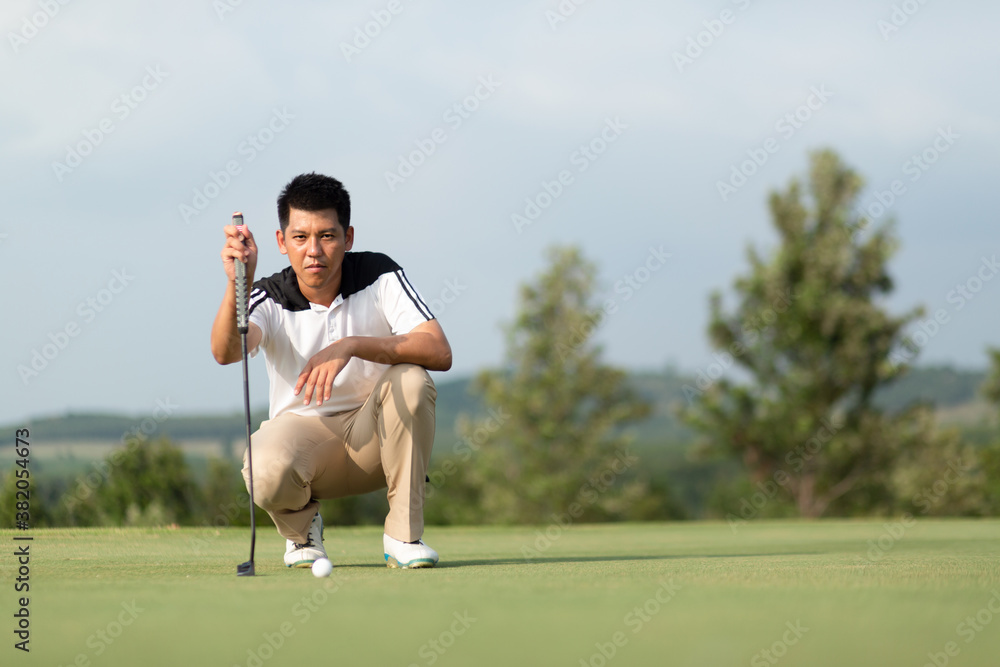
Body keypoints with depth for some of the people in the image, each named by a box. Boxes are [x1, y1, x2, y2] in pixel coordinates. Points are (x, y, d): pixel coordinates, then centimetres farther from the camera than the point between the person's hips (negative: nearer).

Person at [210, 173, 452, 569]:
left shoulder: (380, 277, -11)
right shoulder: (270, 299, -12)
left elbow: (439, 353, -24)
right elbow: (226, 352, -34)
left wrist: (351, 346, -36)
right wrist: (238, 285, -54)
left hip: (373, 433, 1)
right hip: (300, 429, -1)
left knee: (411, 380, -31)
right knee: (267, 474, -36)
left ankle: (403, 533, -17)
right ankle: (301, 526, 3)